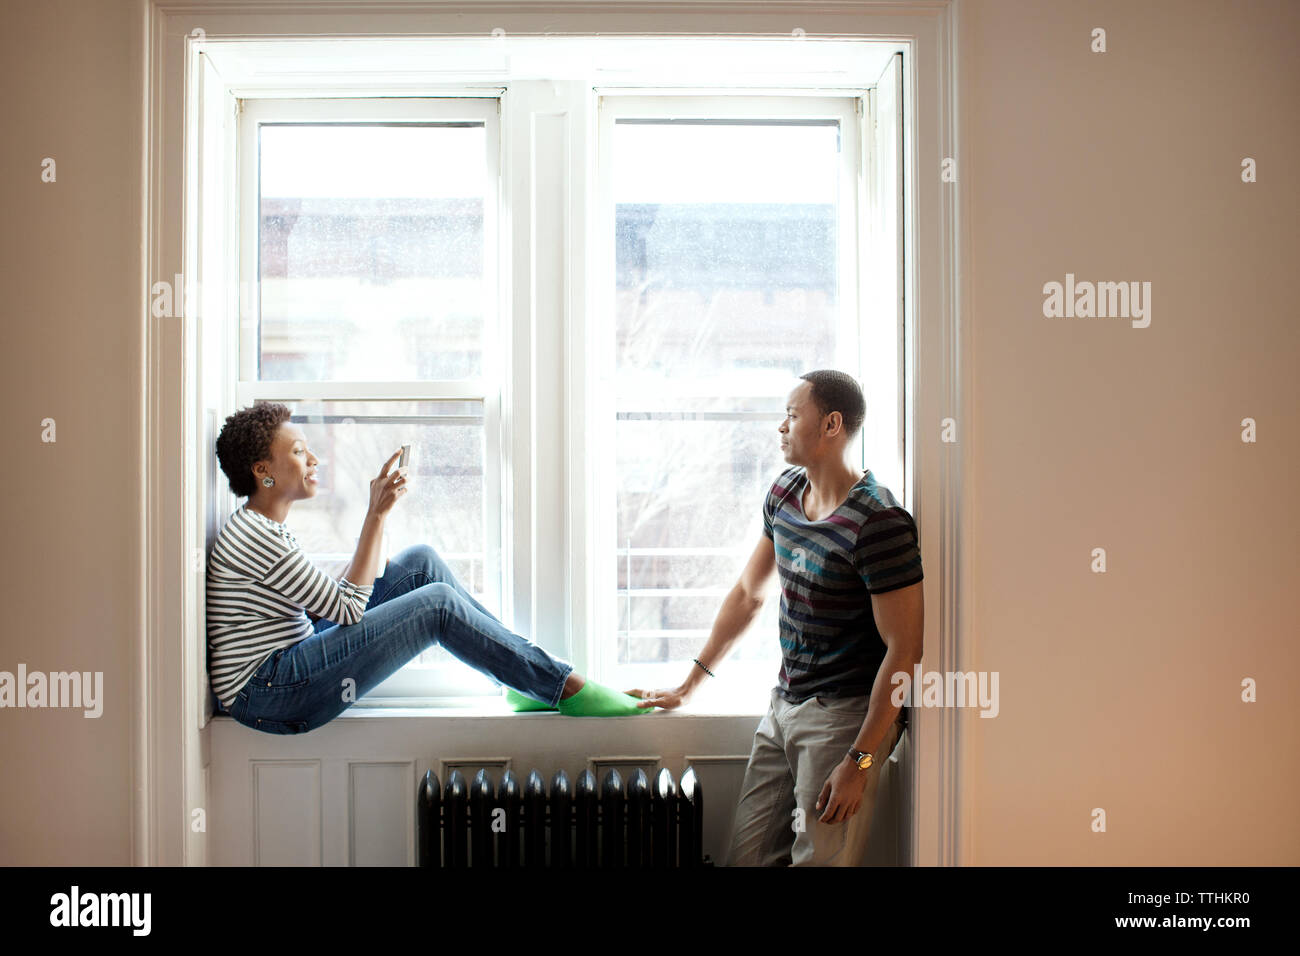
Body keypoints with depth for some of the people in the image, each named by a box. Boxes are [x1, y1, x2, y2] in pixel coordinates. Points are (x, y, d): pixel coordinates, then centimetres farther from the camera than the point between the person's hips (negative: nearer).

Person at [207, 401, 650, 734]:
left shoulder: (267, 528, 15)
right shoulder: (254, 535, -16)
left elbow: (330, 602, 11)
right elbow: (347, 609, -17)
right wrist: (377, 513, -15)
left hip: (293, 659, 10)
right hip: (267, 691, -10)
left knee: (423, 561, 2)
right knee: (439, 603, -17)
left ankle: (527, 681, 4)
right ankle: (567, 688, -7)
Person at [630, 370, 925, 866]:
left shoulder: (878, 523, -18)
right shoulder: (784, 492, 7)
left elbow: (903, 648, -18)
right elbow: (748, 593, 17)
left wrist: (858, 761, -20)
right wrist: (688, 686, 18)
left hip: (845, 715, -7)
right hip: (783, 706, 7)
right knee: (746, 856, 9)